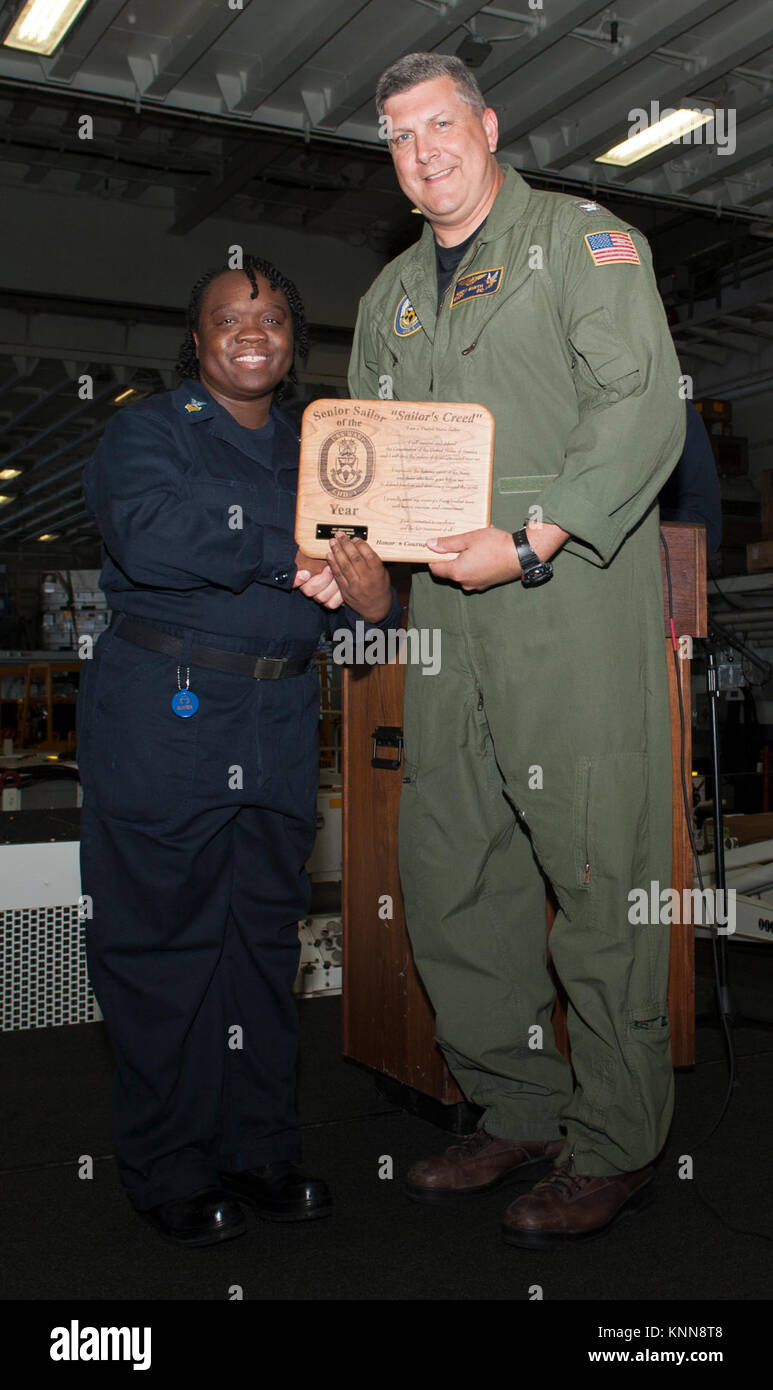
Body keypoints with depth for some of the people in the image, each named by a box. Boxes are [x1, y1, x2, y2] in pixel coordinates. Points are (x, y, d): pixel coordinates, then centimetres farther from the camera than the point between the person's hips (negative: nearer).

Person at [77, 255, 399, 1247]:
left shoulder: (312, 450, 19)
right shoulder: (146, 431, 2)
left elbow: (352, 564, 13)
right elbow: (151, 537, -19)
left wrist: (373, 600, -11)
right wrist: (286, 554, -20)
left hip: (279, 730, 5)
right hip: (164, 719, -4)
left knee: (265, 940, 10)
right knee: (161, 942, 1)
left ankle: (257, 1147, 24)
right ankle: (168, 1169, 16)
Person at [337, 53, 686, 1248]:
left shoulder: (583, 241, 3)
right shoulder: (390, 294, 23)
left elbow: (644, 410, -9)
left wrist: (529, 540, -19)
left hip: (576, 605, -6)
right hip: (448, 612, 7)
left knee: (596, 874, -4)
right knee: (448, 876, 7)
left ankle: (616, 1146, 12)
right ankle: (520, 1116, 23)